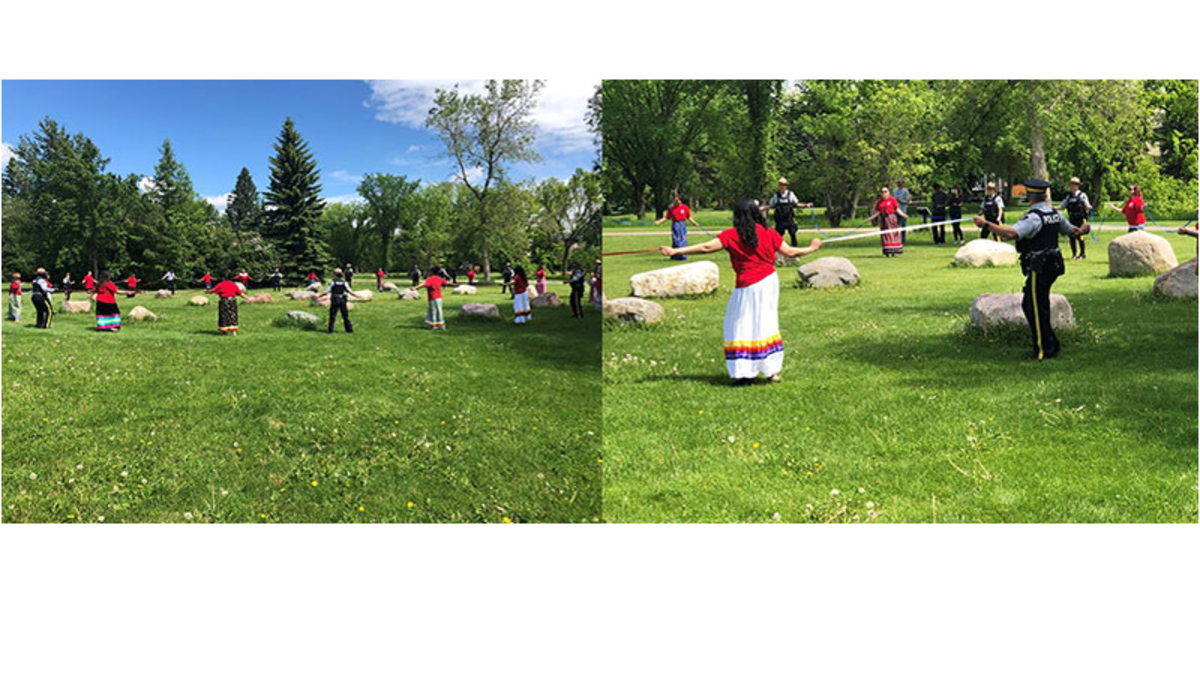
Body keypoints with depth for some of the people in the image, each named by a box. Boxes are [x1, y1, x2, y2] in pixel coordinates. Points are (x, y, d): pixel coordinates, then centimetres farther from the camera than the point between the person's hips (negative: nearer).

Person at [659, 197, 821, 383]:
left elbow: (706, 247, -12)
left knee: (740, 326, 4)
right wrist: (811, 248, 27)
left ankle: (743, 371, -1)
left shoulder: (731, 235, -7)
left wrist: (675, 251, -10)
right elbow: (790, 252, 8)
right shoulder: (769, 233, 3)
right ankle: (771, 371, 13)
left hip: (748, 287, -4)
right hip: (769, 281, 4)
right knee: (766, 324, 11)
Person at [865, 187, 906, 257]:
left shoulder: (892, 199, -3)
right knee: (885, 235, 4)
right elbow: (878, 212, 11)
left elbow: (897, 209, -4)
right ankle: (887, 252, 8)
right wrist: (870, 218, 6)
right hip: (883, 219, 4)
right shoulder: (879, 202, 8)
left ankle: (894, 251, 8)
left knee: (893, 233, 0)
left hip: (891, 218, -4)